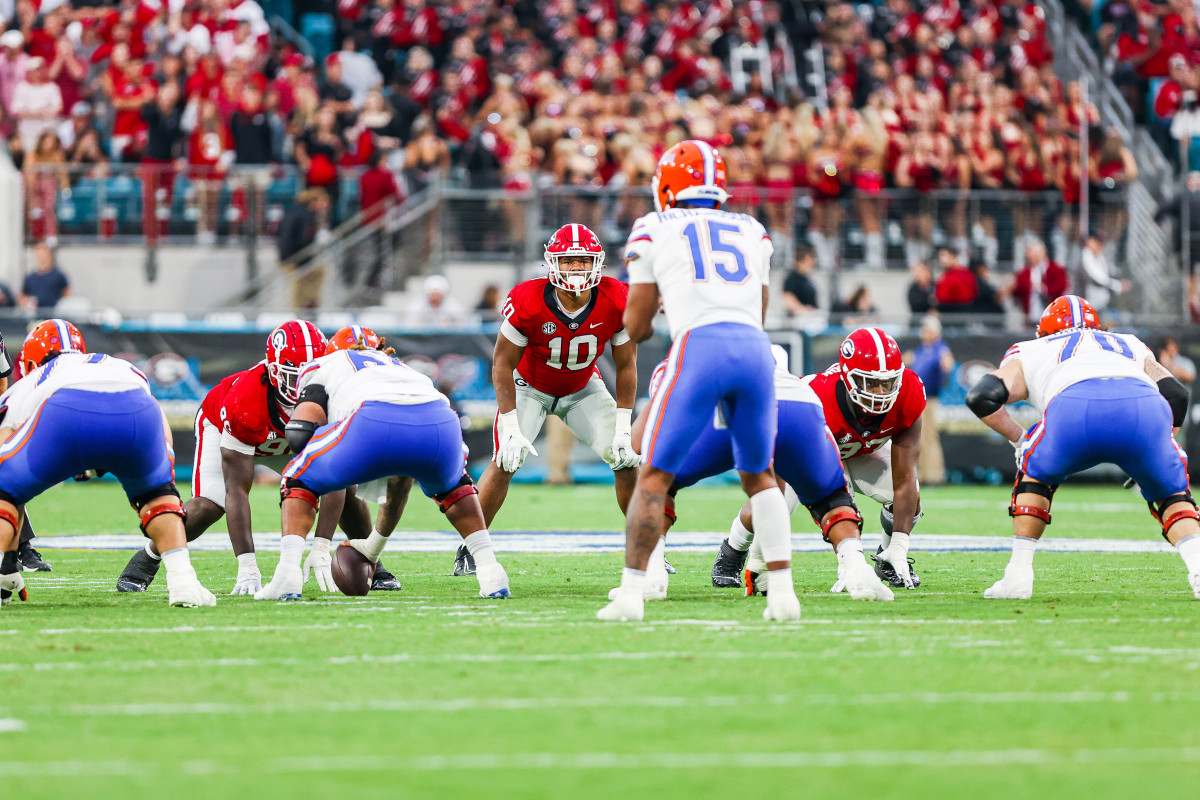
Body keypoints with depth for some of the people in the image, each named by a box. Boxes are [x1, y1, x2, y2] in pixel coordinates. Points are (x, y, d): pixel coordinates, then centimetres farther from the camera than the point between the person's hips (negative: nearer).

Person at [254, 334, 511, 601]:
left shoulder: (320, 367, 31)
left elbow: (299, 433, 13)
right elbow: (400, 480, 47)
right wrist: (375, 546, 56)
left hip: (376, 425, -4)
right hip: (441, 424, 4)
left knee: (299, 481, 22)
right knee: (450, 486, 40)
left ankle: (288, 572, 1)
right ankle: (490, 572, 25)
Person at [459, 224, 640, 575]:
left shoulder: (617, 302, -25)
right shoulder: (527, 302, -32)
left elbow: (626, 366, -11)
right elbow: (502, 365, -21)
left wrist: (623, 428, -15)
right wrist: (511, 429, -25)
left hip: (583, 389, 3)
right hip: (529, 387, -3)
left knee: (626, 459, -9)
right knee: (505, 462, -19)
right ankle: (468, 551, -6)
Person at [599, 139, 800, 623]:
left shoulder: (655, 231, 14)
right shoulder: (753, 233, 25)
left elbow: (636, 327, 16)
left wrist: (650, 314, 40)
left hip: (699, 347, -4)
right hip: (754, 347, 4)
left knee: (655, 475, 3)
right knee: (758, 475, 20)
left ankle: (631, 591, -6)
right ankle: (782, 590, 11)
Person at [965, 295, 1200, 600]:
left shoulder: (1029, 353, 38)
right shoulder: (1130, 346, 44)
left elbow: (982, 396, 21)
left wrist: (1019, 439, 36)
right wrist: (1151, 461, 39)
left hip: (1075, 410, -1)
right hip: (1143, 403, 1)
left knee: (1034, 473, 30)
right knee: (1170, 493, 26)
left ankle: (1018, 576, 23)